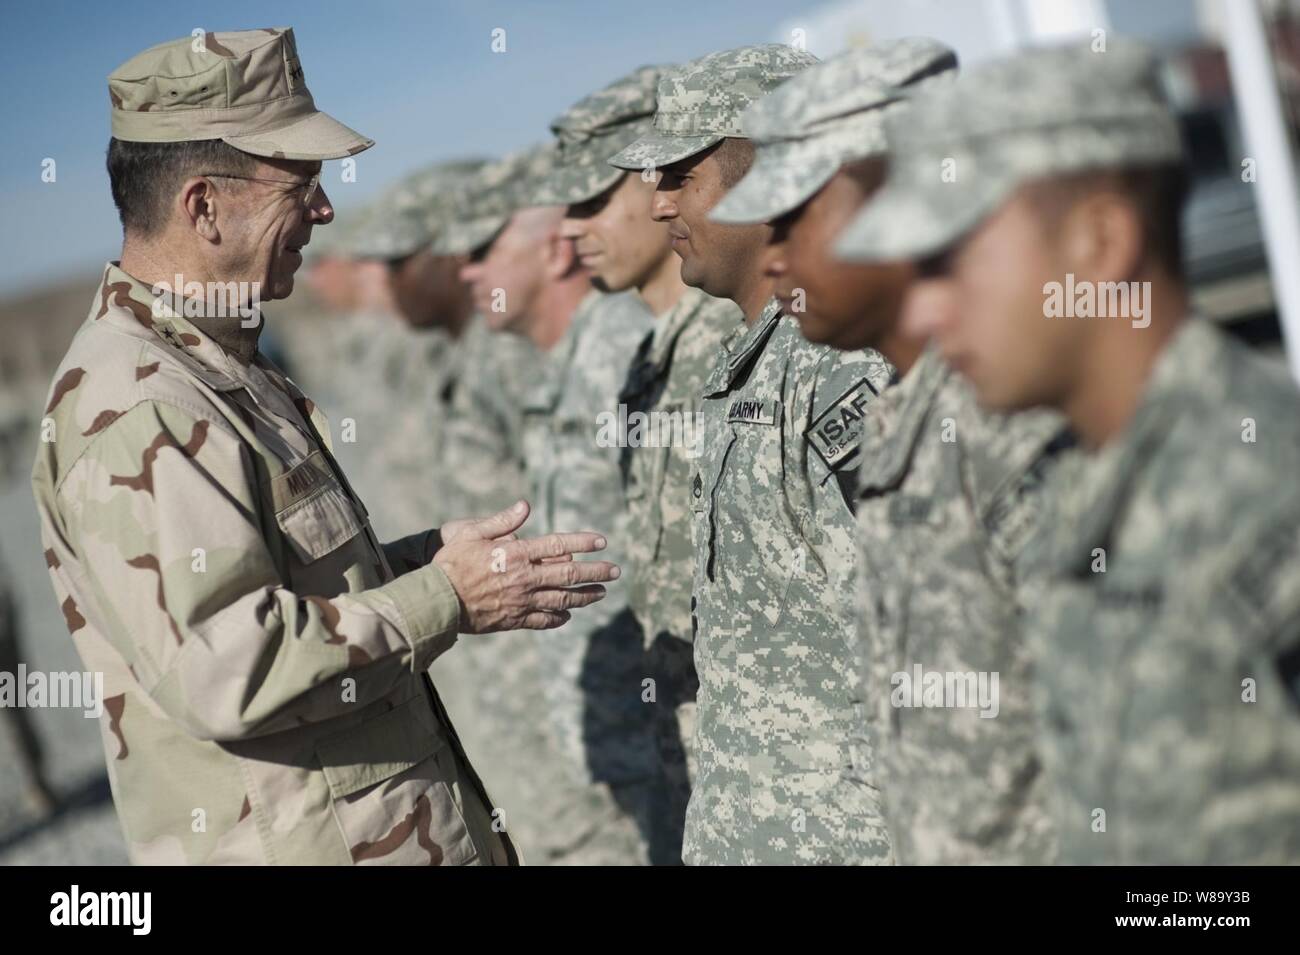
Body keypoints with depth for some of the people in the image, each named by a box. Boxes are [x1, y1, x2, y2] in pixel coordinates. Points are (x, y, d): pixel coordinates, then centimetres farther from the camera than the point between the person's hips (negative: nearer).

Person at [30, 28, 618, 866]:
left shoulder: (220, 364, 11)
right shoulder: (130, 408, -21)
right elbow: (225, 669, -27)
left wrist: (431, 557, 6)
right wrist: (445, 600, -20)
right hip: (303, 841, -9)